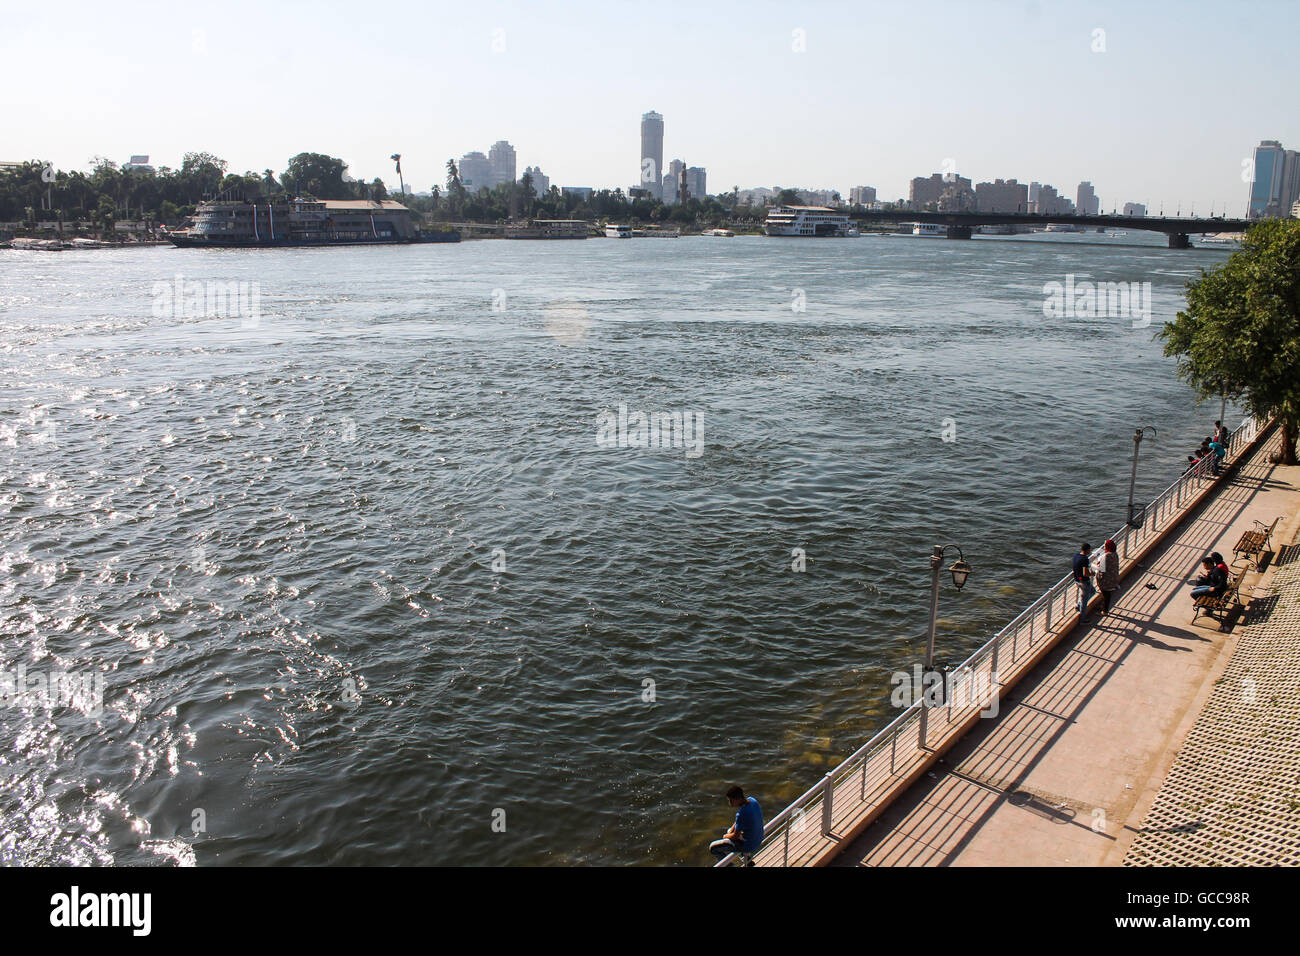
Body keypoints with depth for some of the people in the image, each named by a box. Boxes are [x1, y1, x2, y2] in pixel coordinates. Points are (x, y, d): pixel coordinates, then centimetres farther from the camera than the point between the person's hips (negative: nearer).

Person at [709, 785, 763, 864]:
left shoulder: (742, 814, -34)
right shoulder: (751, 800, -9)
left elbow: (735, 836, -20)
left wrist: (726, 836, -1)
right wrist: (730, 831, 4)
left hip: (748, 846, -8)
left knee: (712, 847, -1)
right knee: (729, 831, 34)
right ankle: (747, 859, 34)